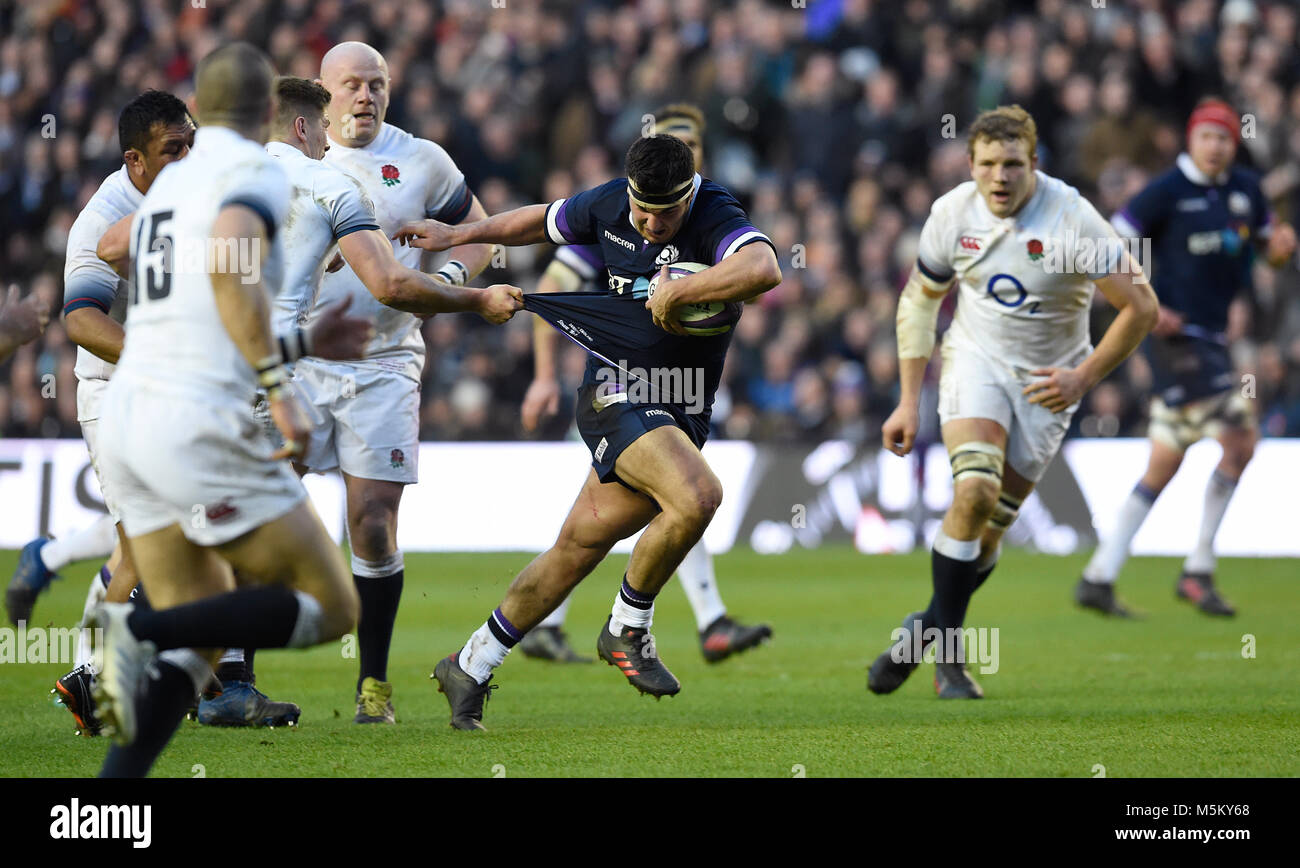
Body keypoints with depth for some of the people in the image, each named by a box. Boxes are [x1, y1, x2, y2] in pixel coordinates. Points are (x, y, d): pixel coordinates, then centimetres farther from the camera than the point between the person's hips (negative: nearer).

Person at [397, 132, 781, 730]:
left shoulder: (716, 220, -14)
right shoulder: (607, 205, -2)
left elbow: (763, 269, -37)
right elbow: (543, 222, 20)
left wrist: (675, 294, -30)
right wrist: (457, 234, 28)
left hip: (680, 411, 1)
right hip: (615, 390, -1)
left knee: (579, 546, 6)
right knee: (697, 496, -28)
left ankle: (468, 669, 23)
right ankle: (628, 629, -5)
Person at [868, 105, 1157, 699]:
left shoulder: (1072, 220, -20)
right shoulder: (952, 214, -10)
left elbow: (1140, 306, -14)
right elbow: (919, 301, 7)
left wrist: (1083, 378, -18)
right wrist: (909, 400, 5)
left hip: (1046, 381, 0)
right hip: (976, 358, 1)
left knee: (989, 529, -1)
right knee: (975, 489, -24)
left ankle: (930, 628, 24)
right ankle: (944, 648, -11)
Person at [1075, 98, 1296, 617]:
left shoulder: (1246, 189, 11)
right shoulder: (1166, 192, -8)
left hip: (1213, 340, 7)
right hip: (1177, 336, -7)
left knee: (1163, 468, 7)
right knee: (1238, 441, -16)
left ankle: (1098, 580, 12)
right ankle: (1198, 571, -8)